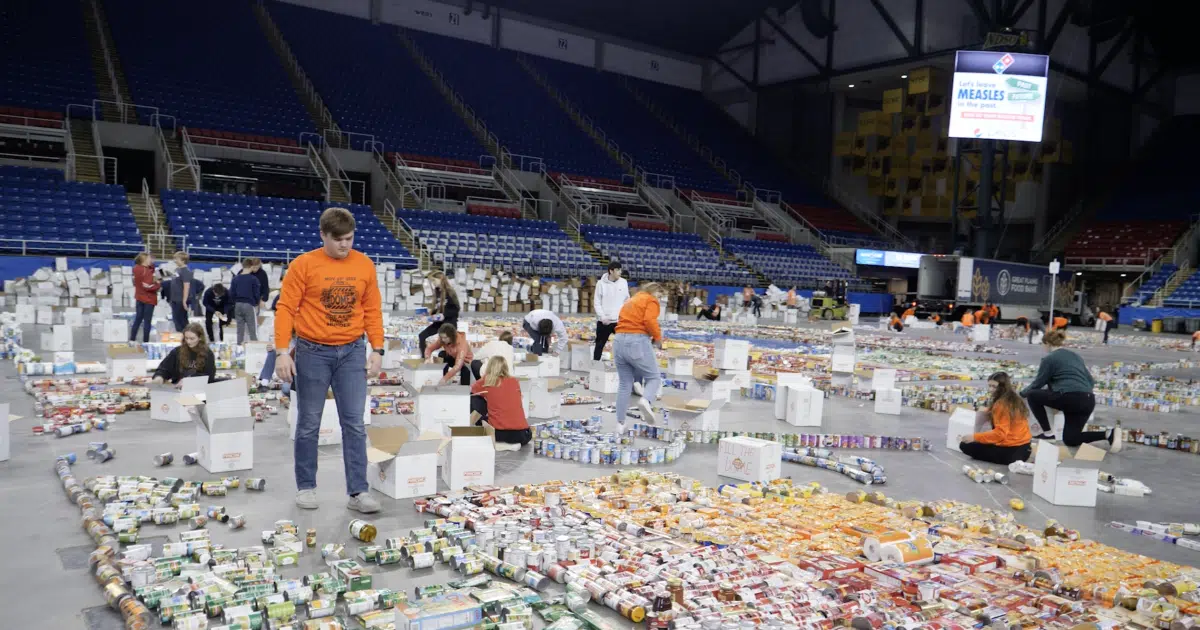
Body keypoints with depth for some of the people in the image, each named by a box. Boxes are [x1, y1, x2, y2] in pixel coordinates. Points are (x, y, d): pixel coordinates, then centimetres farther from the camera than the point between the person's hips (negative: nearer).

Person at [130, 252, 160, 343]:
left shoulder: (136, 268, 3)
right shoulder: (147, 271, -20)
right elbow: (148, 286, -24)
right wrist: (159, 284, -8)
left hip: (139, 297, 8)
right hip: (148, 299, -8)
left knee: (138, 319, 17)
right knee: (147, 321, 0)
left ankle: (132, 339, 20)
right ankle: (145, 342, 4)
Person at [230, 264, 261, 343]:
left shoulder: (235, 278, 4)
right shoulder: (253, 279, -10)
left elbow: (231, 293, 4)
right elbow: (256, 294, -7)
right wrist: (256, 303, 11)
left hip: (238, 305, 5)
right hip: (249, 305, -5)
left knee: (240, 329, 12)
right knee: (252, 330, -1)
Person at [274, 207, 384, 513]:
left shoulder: (365, 265, 3)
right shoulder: (303, 265, -6)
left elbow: (372, 310, 8)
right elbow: (286, 308, -6)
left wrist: (377, 350, 2)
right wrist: (282, 352, -12)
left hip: (352, 352, 2)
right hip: (312, 352, -2)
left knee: (354, 424, 0)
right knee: (308, 424, 8)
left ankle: (358, 492, 4)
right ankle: (306, 487, 22)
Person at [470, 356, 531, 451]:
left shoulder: (486, 382, 4)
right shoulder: (515, 382, 10)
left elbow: (470, 390, 22)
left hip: (497, 432, -2)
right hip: (520, 434, 2)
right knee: (528, 434, 37)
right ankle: (514, 443, 5)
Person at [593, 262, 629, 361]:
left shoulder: (623, 282, 2)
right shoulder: (601, 283, -5)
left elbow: (627, 300, 8)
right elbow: (597, 302, -3)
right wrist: (602, 316, -12)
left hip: (619, 320, 2)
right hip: (604, 320, -1)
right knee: (599, 344, 9)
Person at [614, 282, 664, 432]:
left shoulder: (630, 301, 28)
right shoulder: (651, 301, 4)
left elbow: (625, 322, 18)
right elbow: (650, 321, -13)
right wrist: (658, 338, 0)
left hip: (619, 341, 7)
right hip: (638, 342, -7)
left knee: (625, 384, 13)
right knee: (654, 377, 5)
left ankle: (620, 424, 11)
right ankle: (646, 401, -26)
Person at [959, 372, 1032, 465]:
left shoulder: (1001, 404, -18)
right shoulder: (1015, 400, 9)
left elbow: (1000, 433, -24)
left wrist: (975, 437, -22)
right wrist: (988, 411, 19)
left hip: (1011, 450, -9)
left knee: (965, 446, -5)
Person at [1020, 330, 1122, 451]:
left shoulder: (1049, 358, 2)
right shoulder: (1075, 356, 24)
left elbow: (1037, 384, 6)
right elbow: (1090, 381, 26)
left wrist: (1022, 394, 23)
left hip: (1069, 398, -8)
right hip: (1089, 401, 8)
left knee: (1032, 395, 11)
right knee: (1070, 440, 16)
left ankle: (1048, 433, 10)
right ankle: (1110, 434, -1)